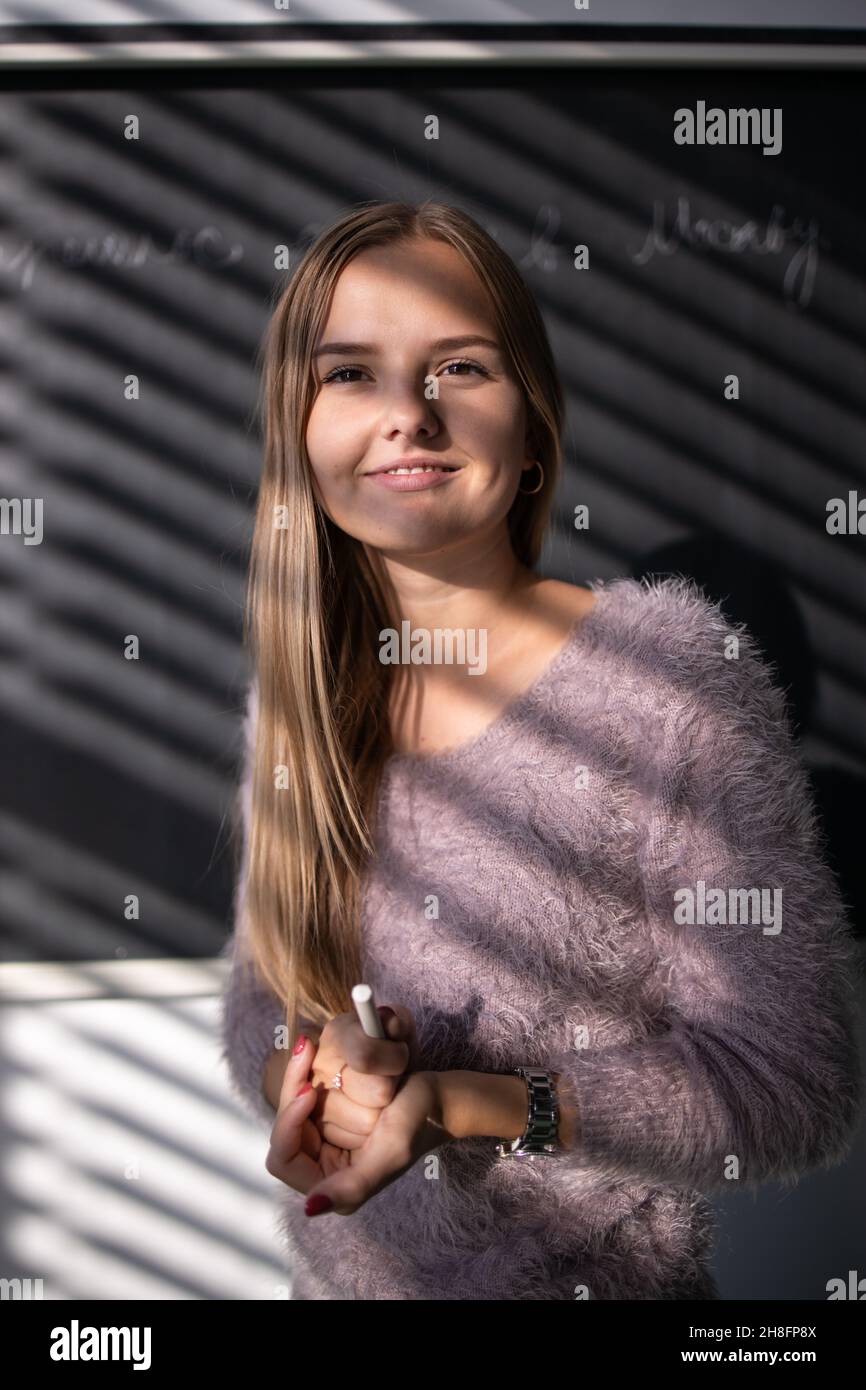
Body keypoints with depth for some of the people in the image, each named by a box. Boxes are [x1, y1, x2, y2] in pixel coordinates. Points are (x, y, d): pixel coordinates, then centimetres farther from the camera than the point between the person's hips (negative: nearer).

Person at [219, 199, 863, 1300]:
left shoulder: (674, 667, -20)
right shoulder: (295, 694, -6)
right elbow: (257, 1004, 3)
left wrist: (465, 1106, -27)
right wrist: (305, 1070, -18)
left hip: (602, 1273, -3)